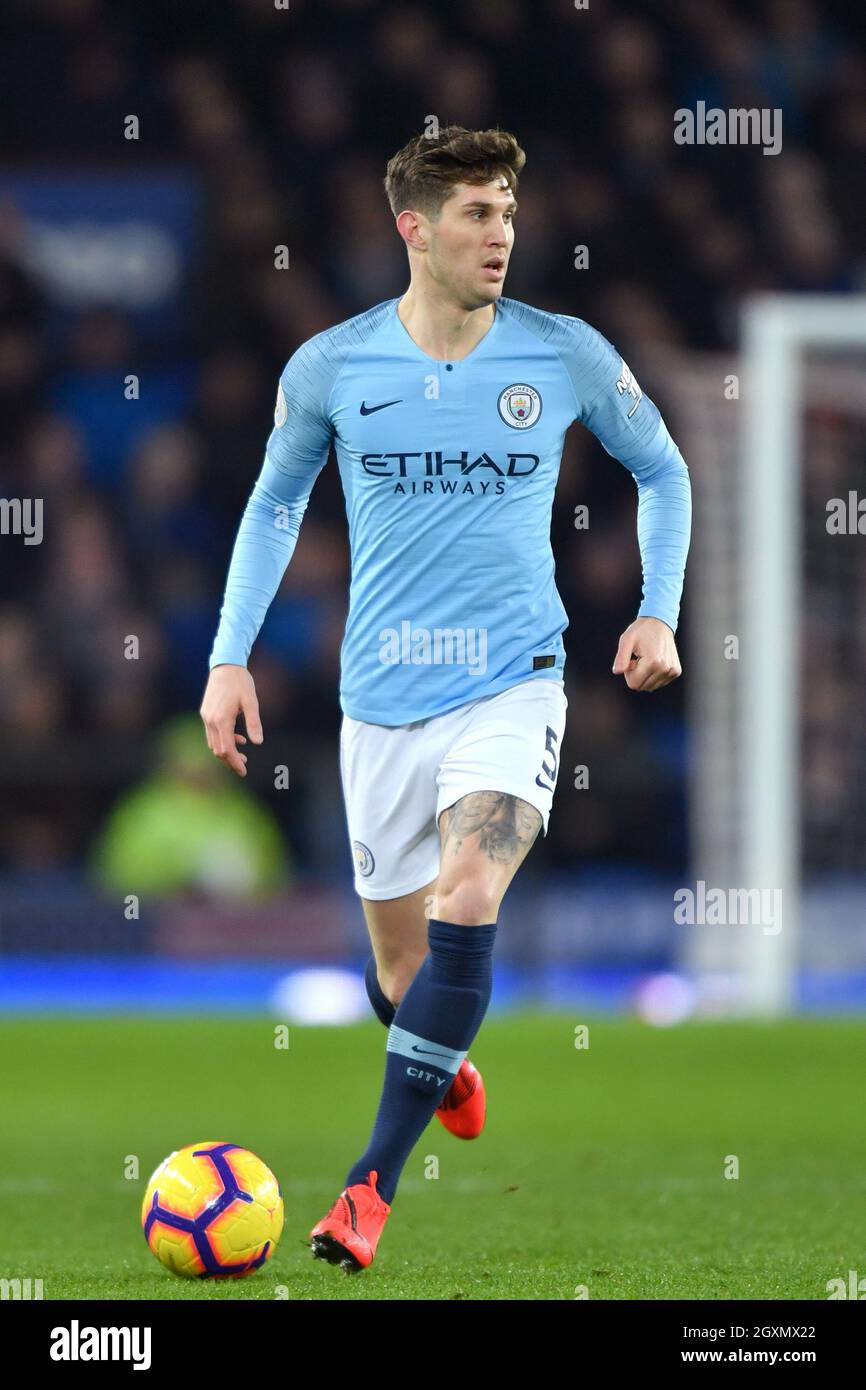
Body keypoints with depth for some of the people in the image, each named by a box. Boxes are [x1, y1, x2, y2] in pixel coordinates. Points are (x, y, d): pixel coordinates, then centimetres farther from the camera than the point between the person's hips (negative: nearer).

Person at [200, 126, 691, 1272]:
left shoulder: (567, 357, -2)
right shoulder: (331, 367, -1)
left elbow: (661, 469, 14)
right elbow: (276, 502, 14)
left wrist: (659, 611, 4)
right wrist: (231, 658, 8)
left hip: (514, 683, -2)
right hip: (382, 700, 2)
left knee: (465, 911, -23)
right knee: (399, 969, 8)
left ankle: (373, 1184, -19)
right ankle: (447, 1061, 45)